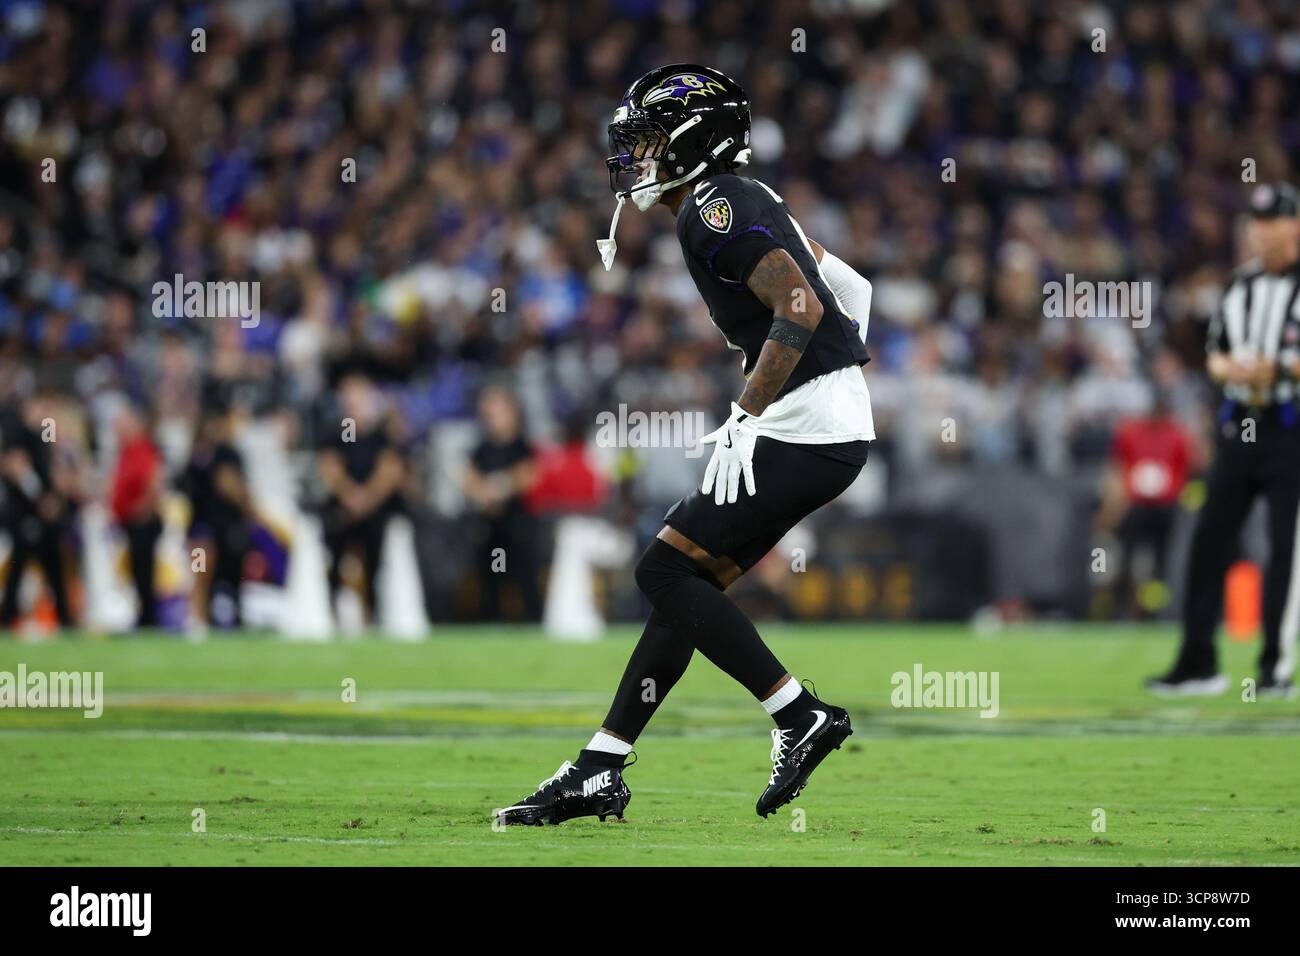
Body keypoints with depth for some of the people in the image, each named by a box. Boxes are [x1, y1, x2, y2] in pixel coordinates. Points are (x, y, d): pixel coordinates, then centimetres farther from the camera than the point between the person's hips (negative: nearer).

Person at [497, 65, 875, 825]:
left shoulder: (715, 208, -12)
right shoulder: (746, 201, 18)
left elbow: (800, 310, -23)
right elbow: (851, 289, 25)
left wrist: (747, 419, -19)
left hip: (807, 430, -10)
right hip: (841, 428, 10)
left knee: (668, 571, -9)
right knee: (686, 584, 9)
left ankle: (801, 716, -7)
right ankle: (598, 774, 10)